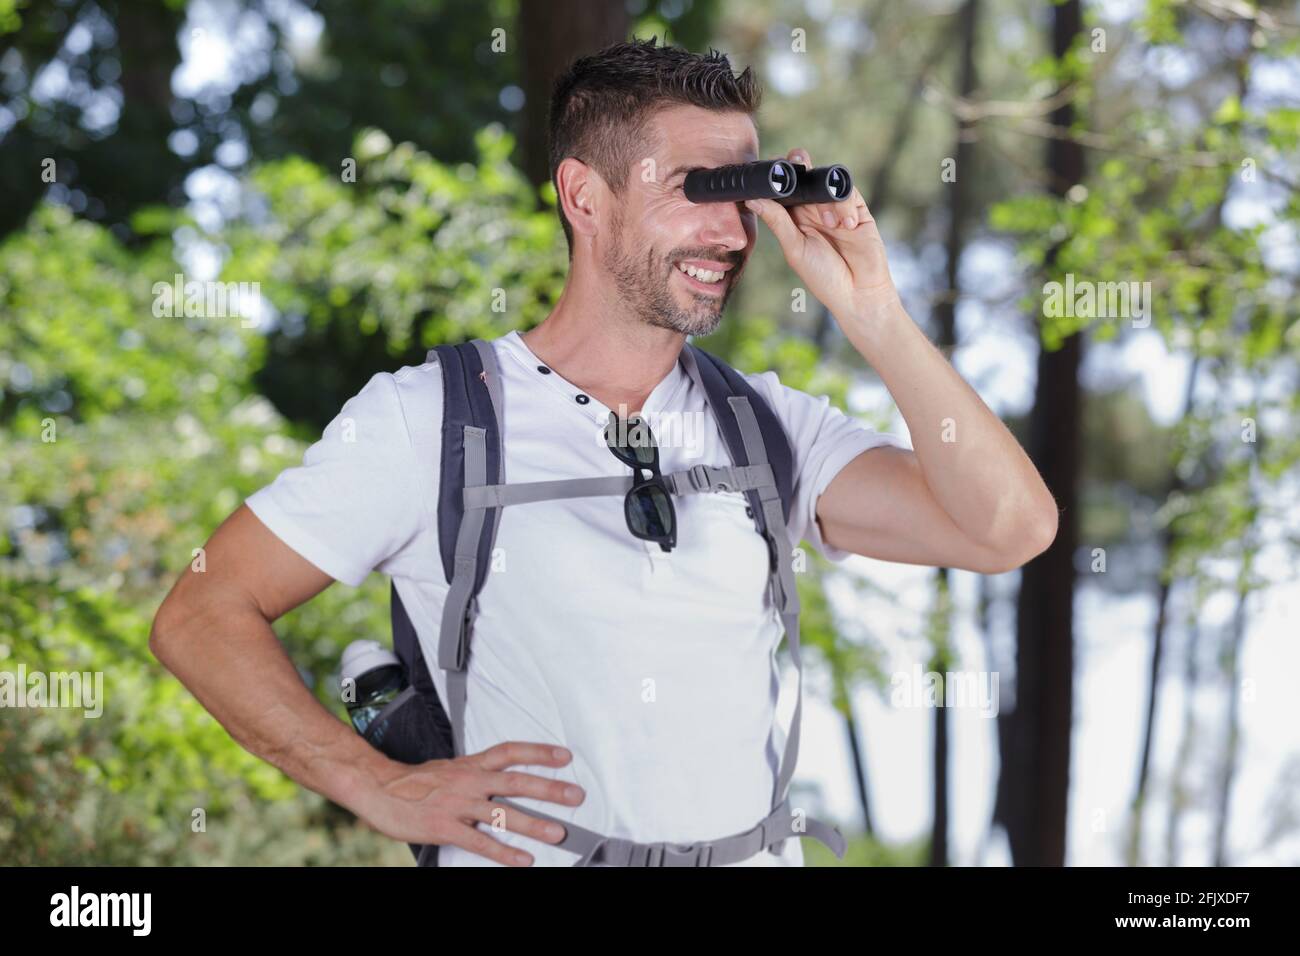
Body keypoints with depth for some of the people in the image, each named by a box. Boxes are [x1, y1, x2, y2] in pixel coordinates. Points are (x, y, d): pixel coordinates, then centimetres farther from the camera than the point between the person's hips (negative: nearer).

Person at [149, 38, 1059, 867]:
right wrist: (381, 789, -6)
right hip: (527, 854, -4)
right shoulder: (424, 420, 1)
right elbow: (201, 617, 3)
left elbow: (1008, 528, -1)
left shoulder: (770, 426, 10)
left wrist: (872, 315, -5)